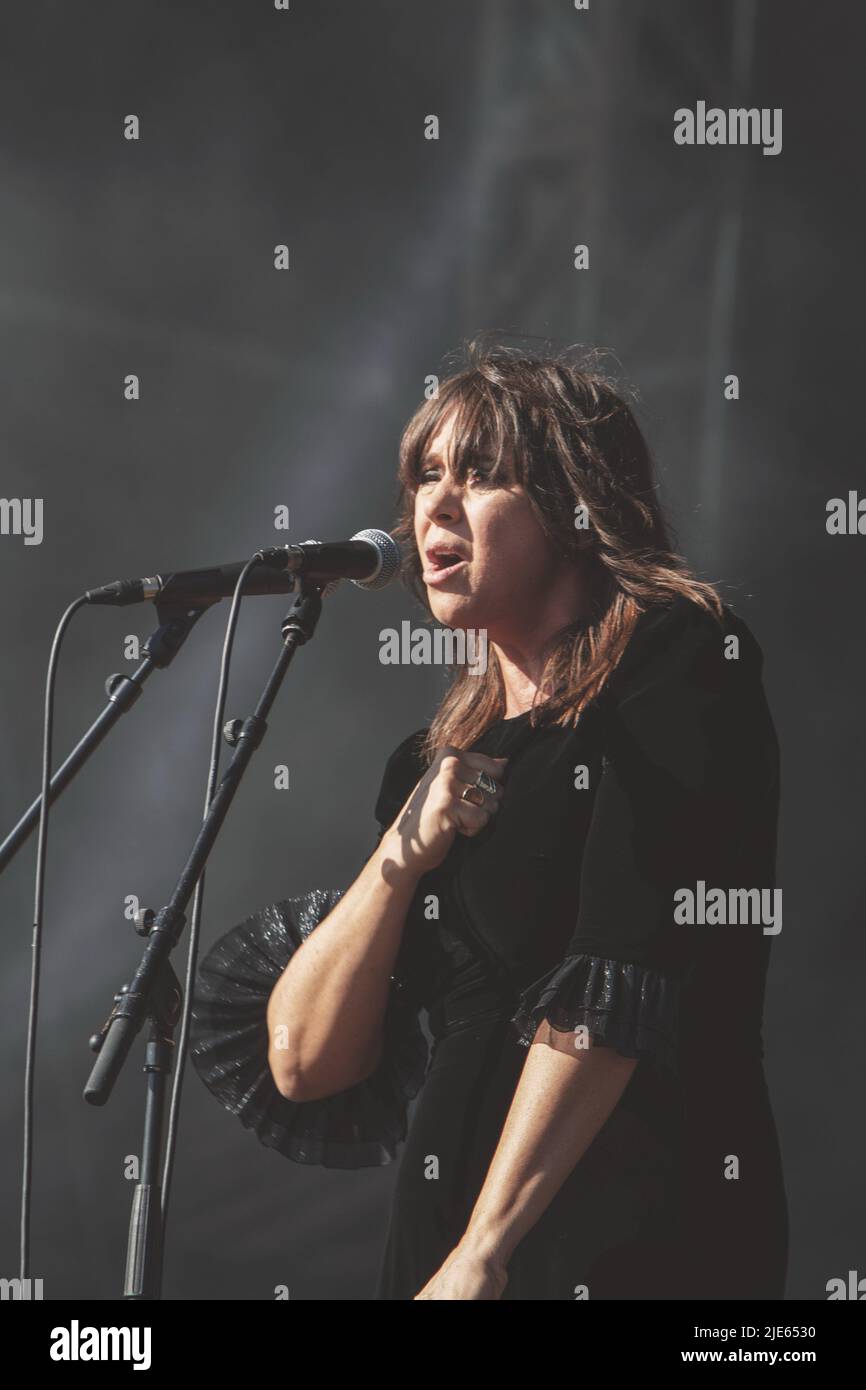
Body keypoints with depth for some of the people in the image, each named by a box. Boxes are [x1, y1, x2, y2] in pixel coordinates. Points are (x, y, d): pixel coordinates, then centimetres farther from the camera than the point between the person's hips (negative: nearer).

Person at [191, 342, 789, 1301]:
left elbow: (620, 981, -12)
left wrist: (487, 1248, -15)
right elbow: (302, 1062, 10)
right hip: (437, 1227, 5)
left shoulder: (679, 661, -2)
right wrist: (405, 852, -3)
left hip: (638, 1231, -5)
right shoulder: (435, 756, 15)